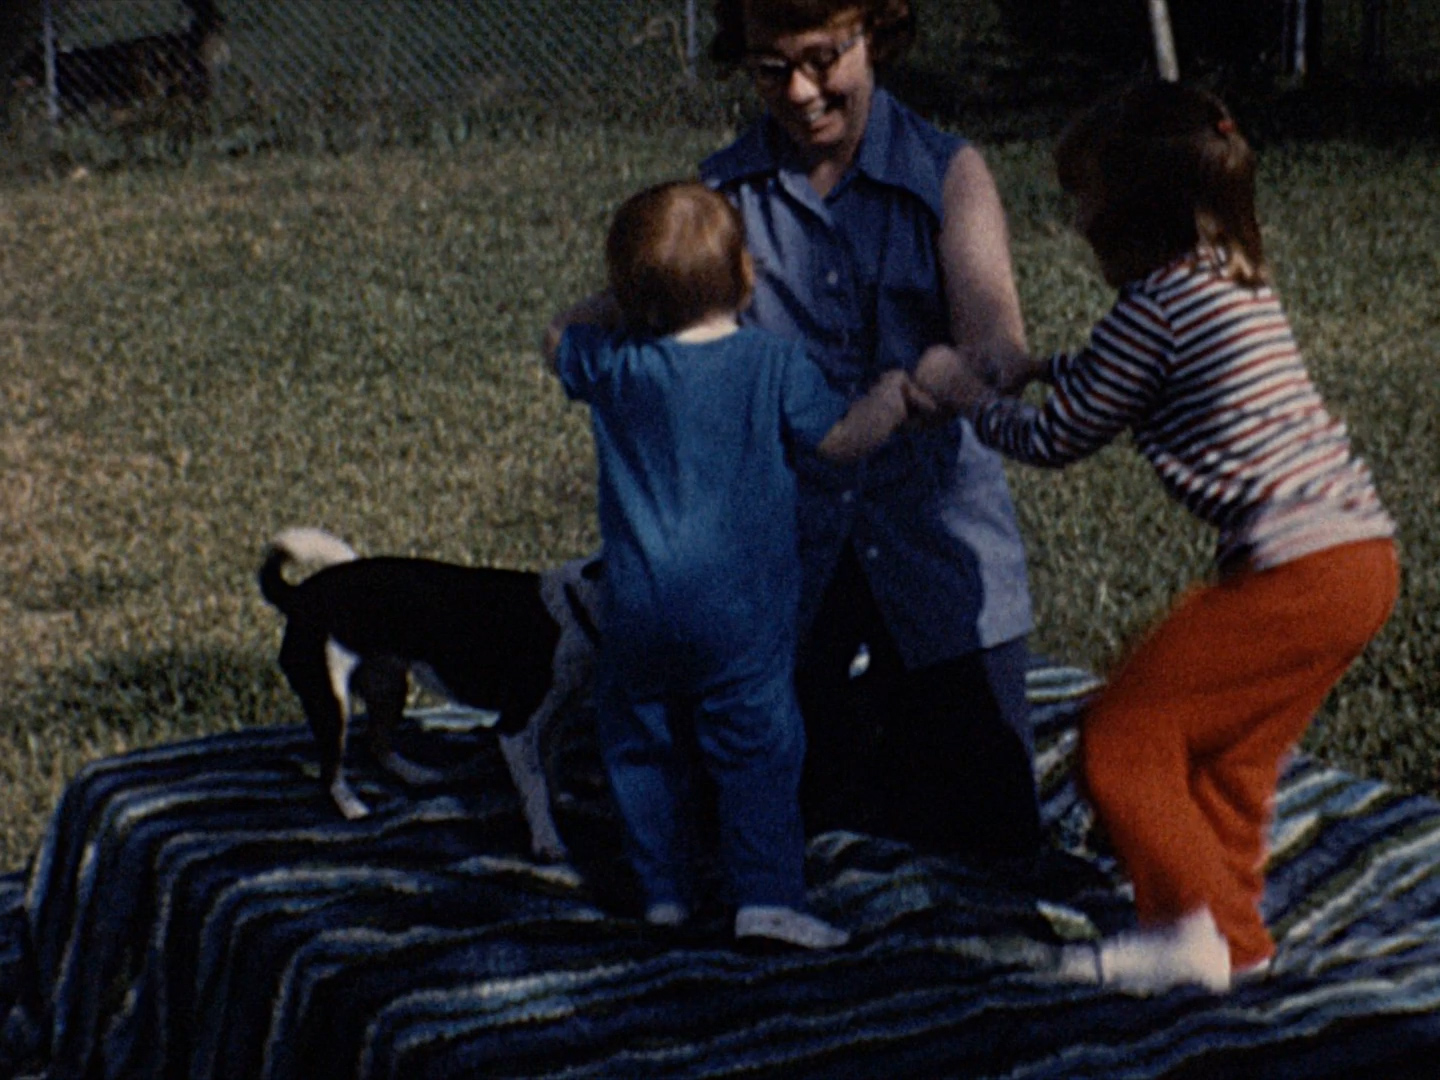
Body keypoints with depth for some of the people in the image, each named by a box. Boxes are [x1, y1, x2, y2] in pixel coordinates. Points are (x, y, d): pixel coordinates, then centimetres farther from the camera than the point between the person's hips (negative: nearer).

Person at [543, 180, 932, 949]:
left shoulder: (613, 366, -1)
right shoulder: (773, 365, -7)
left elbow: (559, 338, 19)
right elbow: (842, 439, 0)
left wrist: (625, 302, 22)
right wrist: (893, 397, 16)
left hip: (637, 607, 2)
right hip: (742, 608, -2)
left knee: (640, 748, 15)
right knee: (758, 751, 1)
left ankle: (663, 892, 21)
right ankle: (766, 897, -5)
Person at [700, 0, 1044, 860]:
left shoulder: (948, 175, -2)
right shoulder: (723, 195, 4)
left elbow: (998, 349, -15)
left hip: (940, 555, -1)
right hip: (791, 566, 1)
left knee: (987, 844, 3)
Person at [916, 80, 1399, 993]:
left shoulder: (1159, 302, -10)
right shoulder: (1237, 281, 17)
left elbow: (1057, 439, 0)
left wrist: (970, 395, 14)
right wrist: (1041, 367, 30)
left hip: (1298, 571, -9)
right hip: (1363, 552, 9)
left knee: (1123, 740, 0)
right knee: (1229, 753, 22)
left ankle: (1198, 926, 2)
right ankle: (1231, 930, 30)